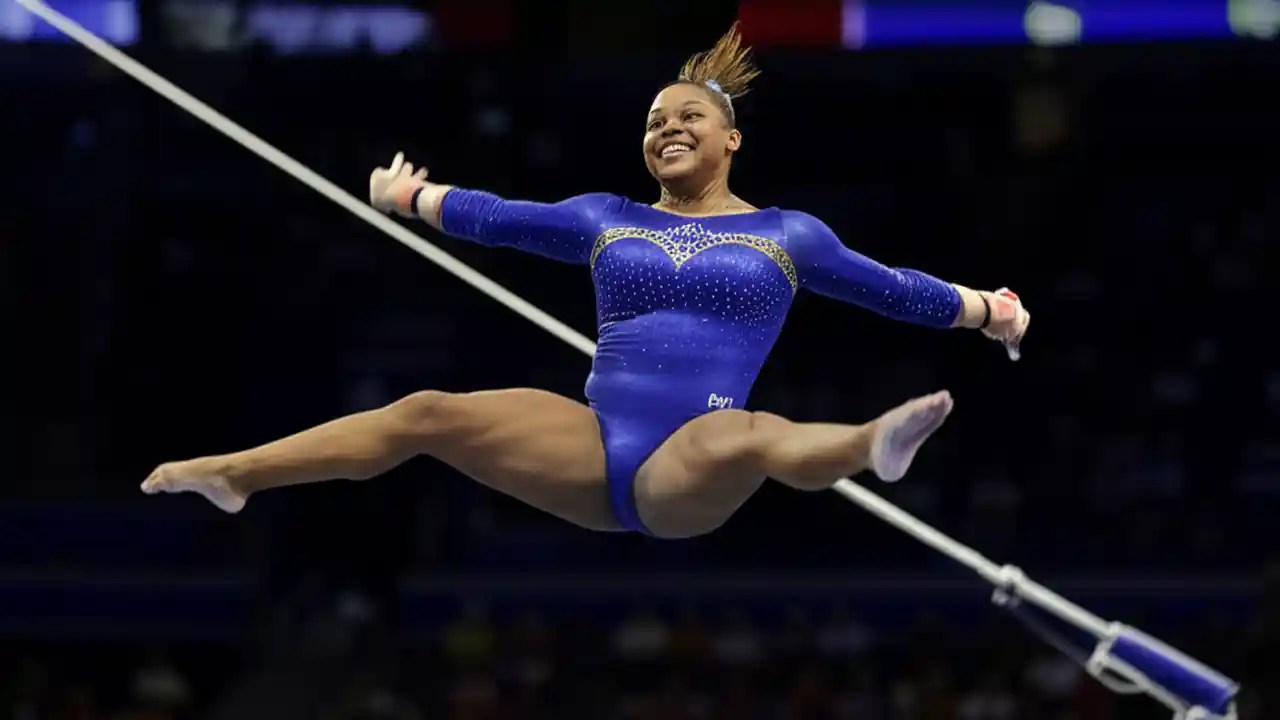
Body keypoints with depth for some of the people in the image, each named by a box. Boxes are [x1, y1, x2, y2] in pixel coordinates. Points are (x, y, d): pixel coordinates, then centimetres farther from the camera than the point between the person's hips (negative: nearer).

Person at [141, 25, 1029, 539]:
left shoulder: (787, 234, 14)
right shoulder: (607, 219, 20)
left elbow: (887, 288, 16)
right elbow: (498, 219, 25)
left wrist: (987, 310, 12)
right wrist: (408, 197, 27)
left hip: (690, 470, -4)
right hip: (594, 448, 4)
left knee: (745, 435, -41)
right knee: (427, 414, -11)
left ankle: (871, 445, -76)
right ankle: (231, 473, -8)